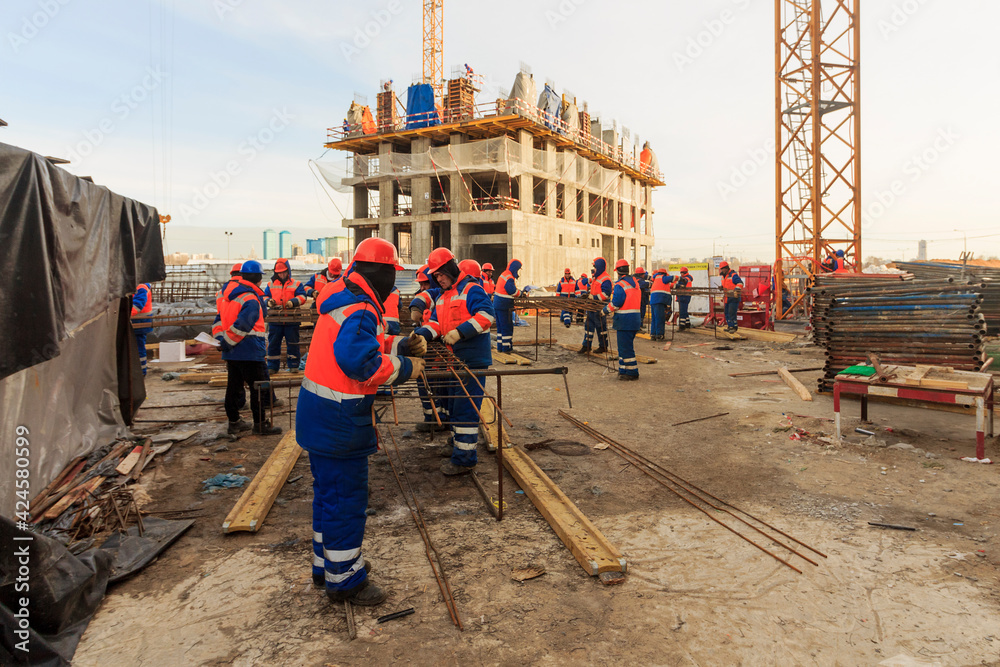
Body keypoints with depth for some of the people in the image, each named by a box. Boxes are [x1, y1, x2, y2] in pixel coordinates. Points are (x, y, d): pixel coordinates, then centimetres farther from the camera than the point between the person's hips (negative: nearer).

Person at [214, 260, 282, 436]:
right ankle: (260, 424, 6)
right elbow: (242, 326, -24)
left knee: (233, 386, 15)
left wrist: (221, 338, 2)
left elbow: (219, 319, 11)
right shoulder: (251, 300, -16)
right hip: (250, 352, -9)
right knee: (258, 388, 0)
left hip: (232, 353, 9)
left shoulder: (229, 295, 13)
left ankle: (234, 421, 23)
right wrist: (227, 342, -14)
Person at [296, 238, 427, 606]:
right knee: (347, 497, 3)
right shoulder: (360, 310, -22)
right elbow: (360, 361, -34)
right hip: (339, 421, -10)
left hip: (319, 414, 10)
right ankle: (345, 579, 18)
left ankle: (326, 564, 38)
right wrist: (405, 368, -22)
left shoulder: (343, 299, 9)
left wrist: (401, 345, 8)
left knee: (329, 491, 22)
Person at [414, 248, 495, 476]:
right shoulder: (442, 297, 17)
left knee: (465, 407, -8)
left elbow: (486, 316, -22)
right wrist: (422, 334, -7)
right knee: (454, 404, 21)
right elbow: (436, 321, 13)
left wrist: (460, 332, -27)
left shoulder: (471, 290, -12)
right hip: (454, 360, 10)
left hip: (472, 360, -10)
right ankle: (458, 443, 38)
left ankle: (465, 458, -2)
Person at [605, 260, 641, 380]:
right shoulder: (635, 282, 14)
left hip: (625, 321, -9)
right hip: (635, 319, 9)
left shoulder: (620, 285, -14)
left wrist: (604, 311, -3)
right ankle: (624, 370, 22)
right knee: (626, 346, 16)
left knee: (625, 348, -3)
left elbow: (615, 303, -19)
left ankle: (632, 373, 1)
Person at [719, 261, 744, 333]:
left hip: (734, 297, -10)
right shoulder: (724, 276, 15)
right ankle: (730, 326, 21)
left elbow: (740, 283, -22)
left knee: (731, 312, -13)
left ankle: (734, 327, -6)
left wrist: (736, 291, -33)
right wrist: (722, 287, 8)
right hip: (727, 297, 10)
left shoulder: (733, 275, -14)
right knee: (726, 312, 12)